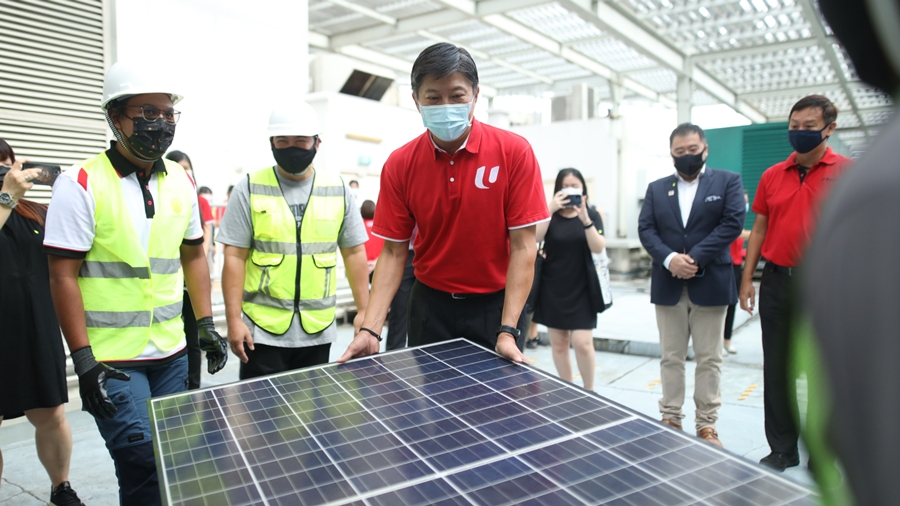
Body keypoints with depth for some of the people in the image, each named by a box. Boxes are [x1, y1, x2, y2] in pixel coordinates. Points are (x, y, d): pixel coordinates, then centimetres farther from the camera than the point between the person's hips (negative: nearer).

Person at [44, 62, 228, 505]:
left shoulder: (181, 181, 5)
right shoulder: (81, 184, -11)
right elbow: (63, 277, -12)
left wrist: (205, 324, 7)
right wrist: (84, 361, -16)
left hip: (172, 355, 6)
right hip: (111, 361, -5)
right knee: (144, 467, -7)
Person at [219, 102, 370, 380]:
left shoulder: (337, 189, 4)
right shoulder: (250, 189, -2)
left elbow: (354, 253, 7)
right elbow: (234, 257, -3)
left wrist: (364, 311, 4)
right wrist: (233, 320, -8)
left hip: (318, 330, 2)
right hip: (263, 329, -2)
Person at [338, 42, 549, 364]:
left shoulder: (514, 152, -12)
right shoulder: (399, 165, -7)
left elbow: (523, 246, -13)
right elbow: (393, 252, -4)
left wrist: (507, 332, -19)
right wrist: (370, 329, -14)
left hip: (495, 303, -1)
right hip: (430, 304, 2)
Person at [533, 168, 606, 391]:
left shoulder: (592, 215, 1)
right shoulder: (550, 214, 3)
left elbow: (598, 247, -12)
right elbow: (535, 238, -14)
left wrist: (585, 219, -24)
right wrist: (550, 209, -21)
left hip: (581, 289, -1)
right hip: (552, 288, 2)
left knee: (582, 342, -9)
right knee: (558, 343, 7)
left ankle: (589, 390, 11)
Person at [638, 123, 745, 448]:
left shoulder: (727, 182, 4)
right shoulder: (656, 189, 11)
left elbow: (732, 224, -9)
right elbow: (646, 229, 1)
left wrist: (695, 258, -17)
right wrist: (669, 259, -16)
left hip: (710, 284, -2)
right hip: (668, 285, 2)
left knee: (709, 359, 6)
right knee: (671, 358, 10)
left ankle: (706, 424, 18)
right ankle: (671, 417, 21)